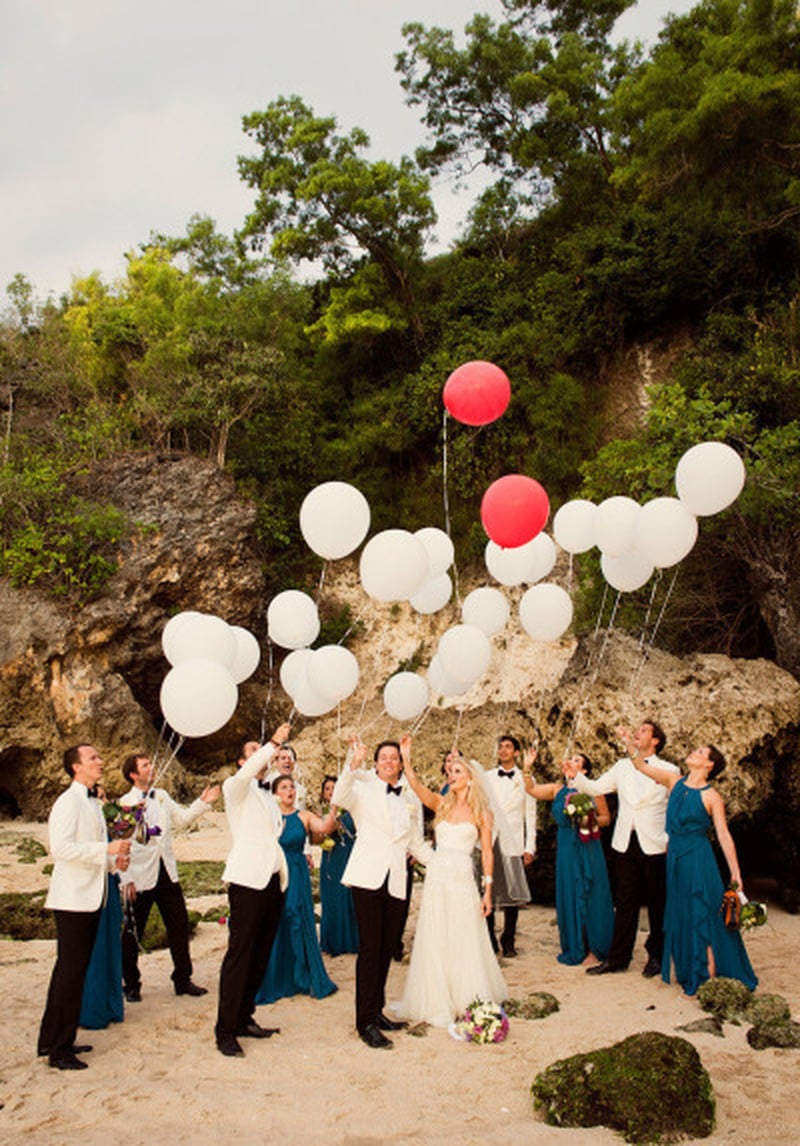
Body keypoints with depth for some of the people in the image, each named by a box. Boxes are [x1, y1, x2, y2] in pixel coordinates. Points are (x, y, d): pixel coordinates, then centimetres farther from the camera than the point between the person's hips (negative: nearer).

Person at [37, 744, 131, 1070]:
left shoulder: (92, 802, 16)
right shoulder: (68, 802, -13)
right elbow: (60, 847, -24)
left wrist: (113, 861, 8)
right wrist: (106, 850, -23)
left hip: (90, 897, 9)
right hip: (72, 899, -9)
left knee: (70, 970, 16)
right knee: (71, 972, -4)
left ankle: (51, 1040, 27)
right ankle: (60, 1050, 6)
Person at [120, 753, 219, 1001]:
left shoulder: (161, 796, 9)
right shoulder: (125, 803, -10)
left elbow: (182, 818, 16)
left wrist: (202, 803, 2)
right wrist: (126, 879, -16)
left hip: (167, 872, 6)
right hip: (140, 877, -6)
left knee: (179, 926, 10)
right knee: (133, 932, 6)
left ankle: (183, 979, 23)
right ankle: (131, 984, 23)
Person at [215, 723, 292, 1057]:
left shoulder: (268, 795, 22)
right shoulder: (236, 788, 0)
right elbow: (247, 773, -25)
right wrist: (275, 742, -27)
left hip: (272, 879, 7)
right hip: (247, 879, -7)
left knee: (260, 955, 9)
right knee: (239, 954, -7)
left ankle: (244, 1019, 19)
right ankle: (225, 1030, -2)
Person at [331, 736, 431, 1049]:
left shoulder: (408, 800, 17)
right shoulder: (364, 790, 3)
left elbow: (417, 843, 24)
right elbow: (339, 798, -19)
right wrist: (354, 764, -31)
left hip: (396, 882, 5)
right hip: (368, 879, -5)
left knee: (386, 949, 10)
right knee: (370, 949, -6)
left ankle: (377, 1011, 22)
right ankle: (366, 1022, 1)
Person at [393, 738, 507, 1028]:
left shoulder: (481, 813, 3)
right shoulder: (441, 804, 7)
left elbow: (487, 853, 2)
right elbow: (416, 786, -9)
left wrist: (488, 890, -3)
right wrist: (406, 758, -23)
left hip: (462, 879, -2)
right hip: (436, 877, 2)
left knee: (465, 943, 5)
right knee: (435, 943, 5)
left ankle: (470, 1002, 20)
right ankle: (438, 1003, 15)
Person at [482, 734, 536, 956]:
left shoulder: (525, 780, 7)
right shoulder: (486, 778, 9)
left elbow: (530, 815, 6)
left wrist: (529, 847, 1)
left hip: (513, 844, -1)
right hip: (489, 843, 1)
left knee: (512, 895, 0)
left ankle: (508, 941, 13)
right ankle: (489, 940, 12)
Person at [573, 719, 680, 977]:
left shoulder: (668, 770, -1)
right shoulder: (623, 766, 10)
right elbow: (595, 788, 8)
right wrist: (576, 775, -8)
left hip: (654, 845, -3)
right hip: (625, 843, 3)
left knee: (657, 903, 8)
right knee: (625, 902, 8)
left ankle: (656, 956, 23)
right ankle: (618, 958, 15)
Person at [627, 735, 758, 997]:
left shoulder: (711, 797, -9)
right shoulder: (675, 782, 4)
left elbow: (724, 836, -8)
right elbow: (642, 765, 4)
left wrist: (735, 872, -10)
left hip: (698, 860, -6)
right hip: (674, 858, 6)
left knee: (702, 917, -2)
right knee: (681, 917, 12)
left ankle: (710, 978, 5)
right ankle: (690, 975, 24)